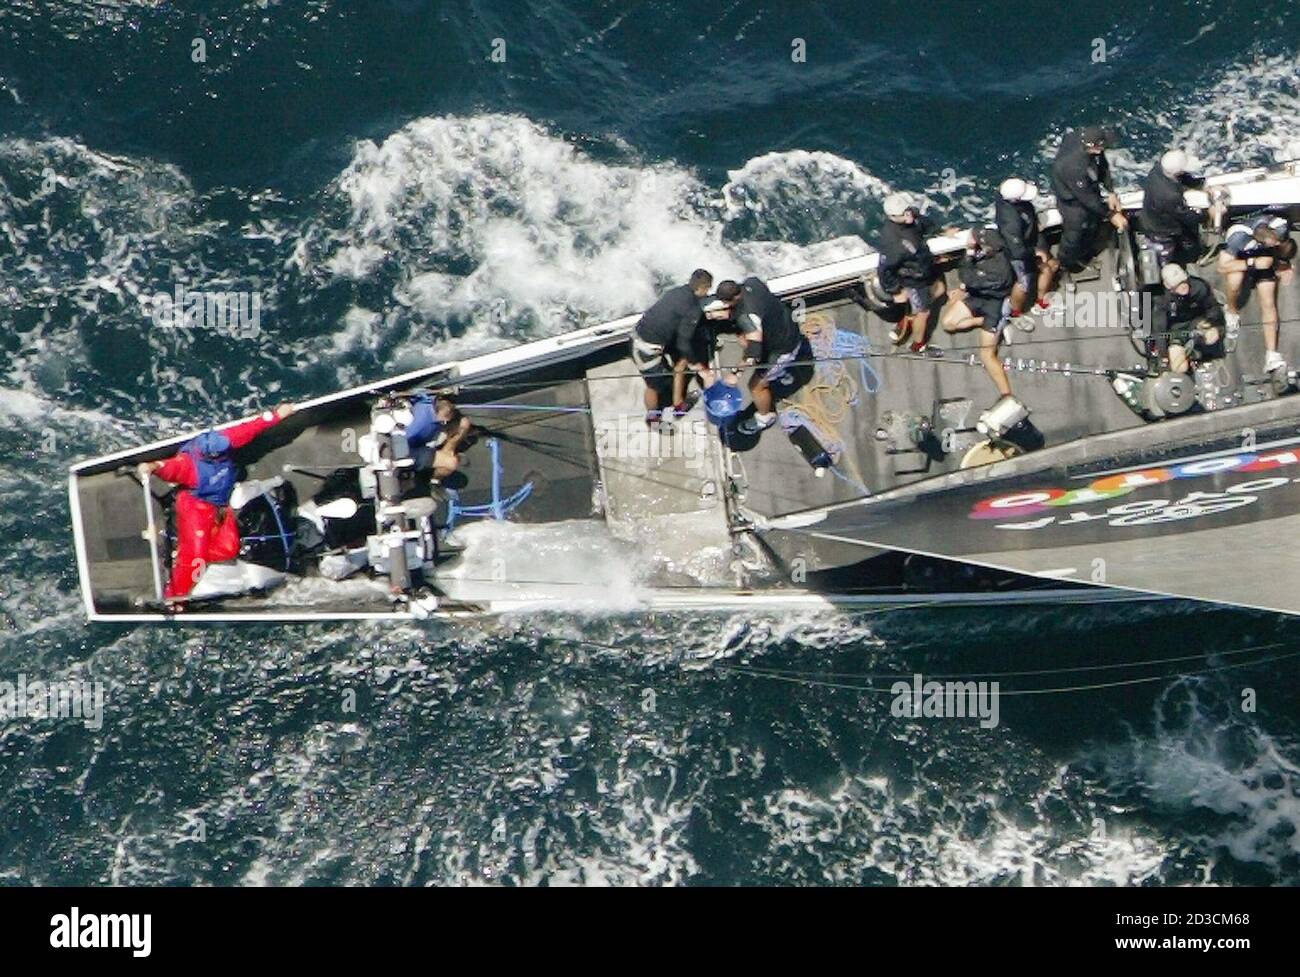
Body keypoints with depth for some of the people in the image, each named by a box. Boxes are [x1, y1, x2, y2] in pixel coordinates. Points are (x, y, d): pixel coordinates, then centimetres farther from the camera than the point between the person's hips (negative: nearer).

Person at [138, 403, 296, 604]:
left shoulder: (223, 441, -16)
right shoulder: (189, 463, -34)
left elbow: (249, 429, -8)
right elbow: (171, 468, -54)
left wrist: (277, 415, -2)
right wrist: (152, 467, -77)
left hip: (220, 505, 8)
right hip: (196, 506, -7)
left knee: (228, 548, 6)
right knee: (194, 552, -13)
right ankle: (174, 595, 2)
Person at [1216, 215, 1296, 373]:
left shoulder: (1282, 226, -27)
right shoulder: (1238, 235, -40)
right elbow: (1223, 266, -35)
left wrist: (1285, 264, -17)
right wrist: (1253, 263, -40)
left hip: (1264, 259, 3)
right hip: (1239, 259, -3)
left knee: (1269, 303, -10)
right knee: (1235, 280, -33)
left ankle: (1271, 355, -12)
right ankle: (1232, 312, -1)